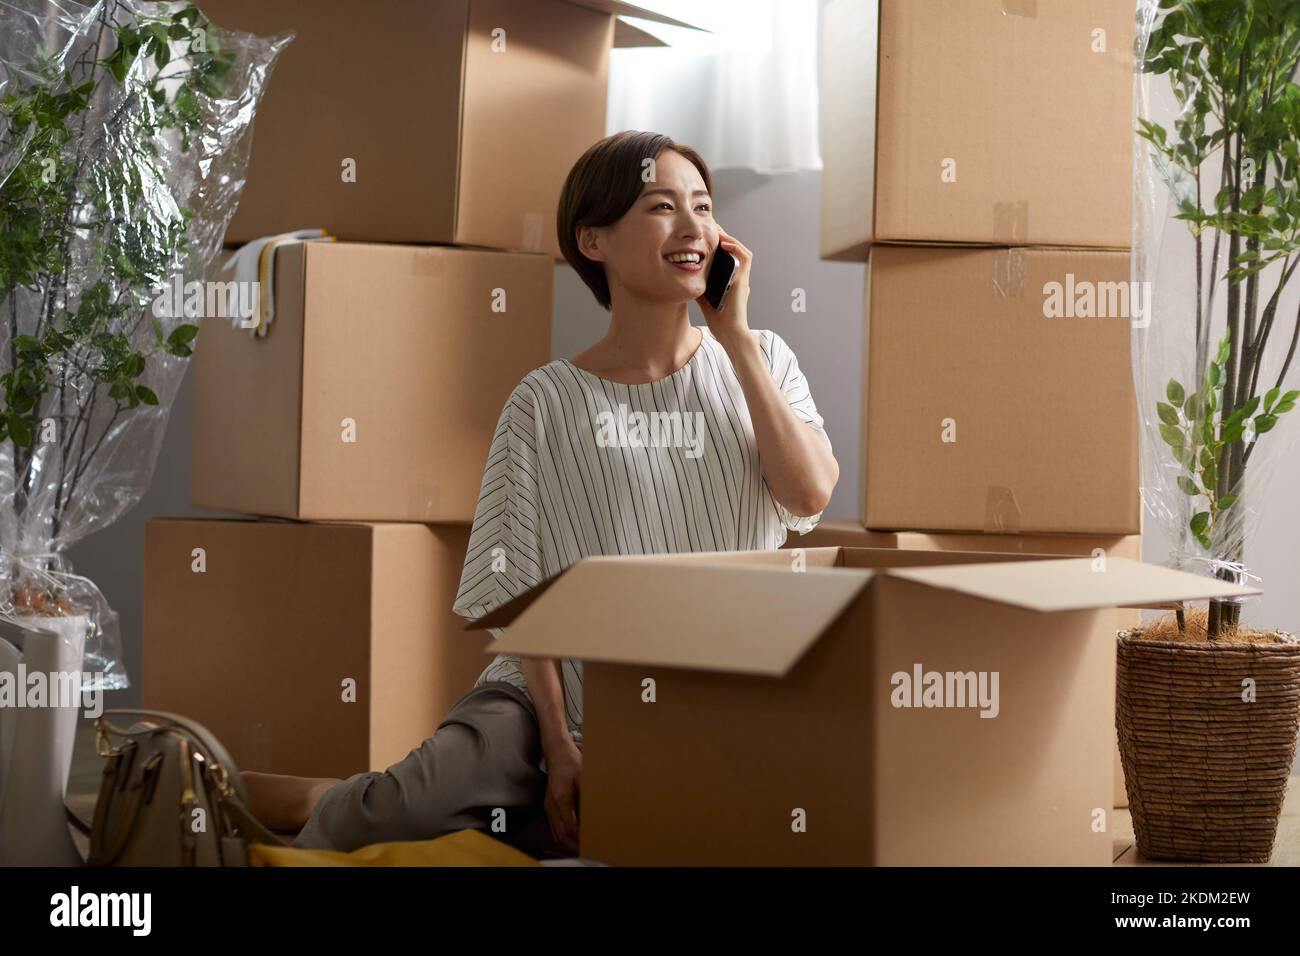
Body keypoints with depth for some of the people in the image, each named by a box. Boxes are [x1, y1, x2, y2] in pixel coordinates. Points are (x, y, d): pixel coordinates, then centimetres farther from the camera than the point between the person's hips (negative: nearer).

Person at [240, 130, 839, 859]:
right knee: (417, 804, -28)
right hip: (565, 693, -2)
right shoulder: (548, 404, 0)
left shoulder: (758, 361, 8)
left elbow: (811, 495, -10)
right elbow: (525, 594, -3)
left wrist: (735, 336, -8)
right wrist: (560, 745, -14)